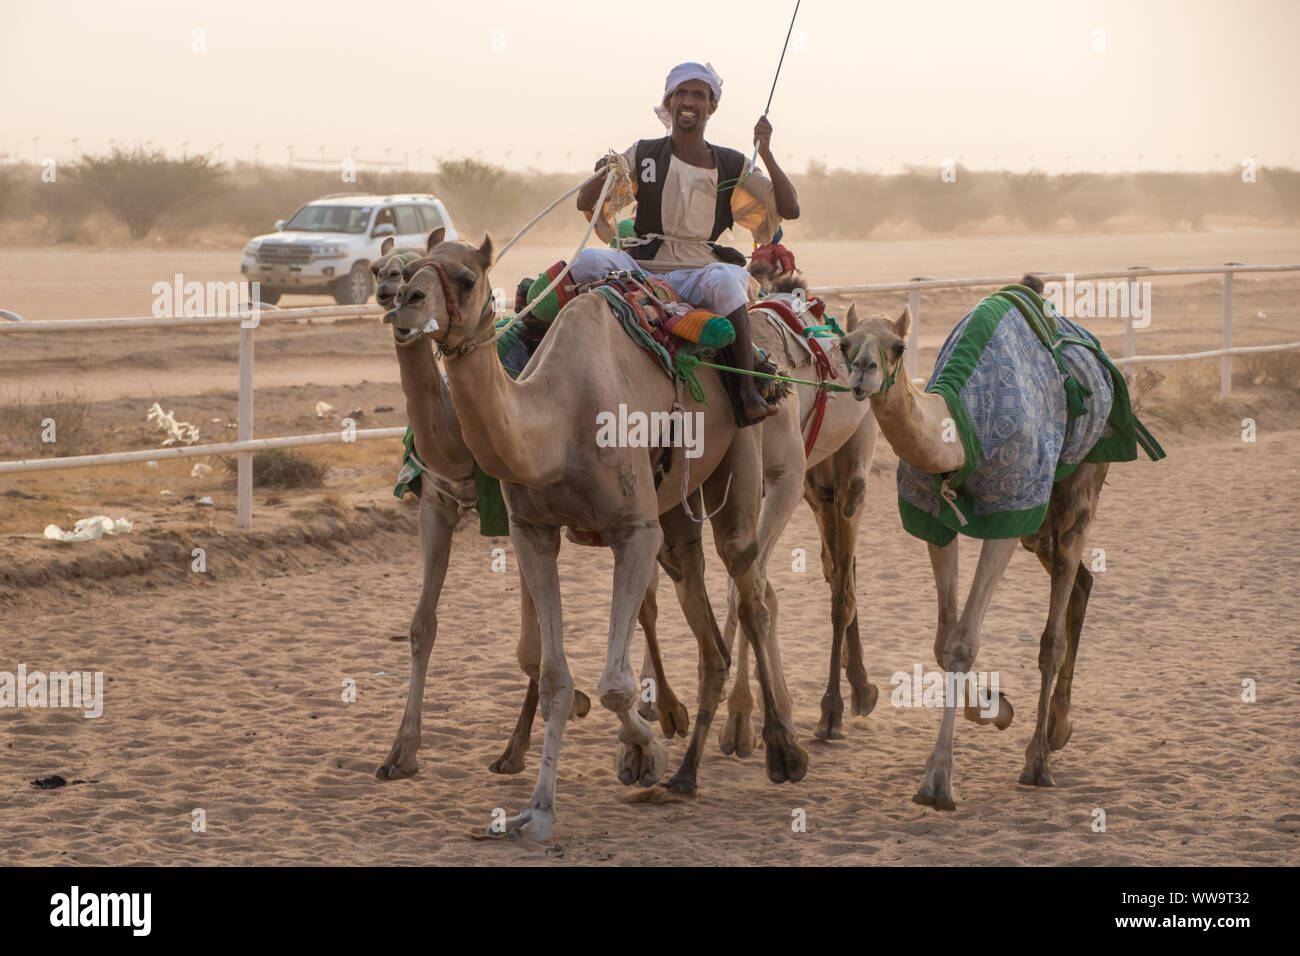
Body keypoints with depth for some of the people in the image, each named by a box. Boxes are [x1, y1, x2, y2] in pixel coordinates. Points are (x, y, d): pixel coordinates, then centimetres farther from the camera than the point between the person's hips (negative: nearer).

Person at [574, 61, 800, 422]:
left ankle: (749, 392, -41)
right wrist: (602, 175, -16)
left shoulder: (732, 166, 10)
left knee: (724, 279, -38)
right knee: (588, 260, -30)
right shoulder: (643, 155, 9)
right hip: (642, 269, 1)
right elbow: (585, 203, 7)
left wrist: (766, 153, -7)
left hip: (699, 273, -1)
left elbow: (790, 209, 4)